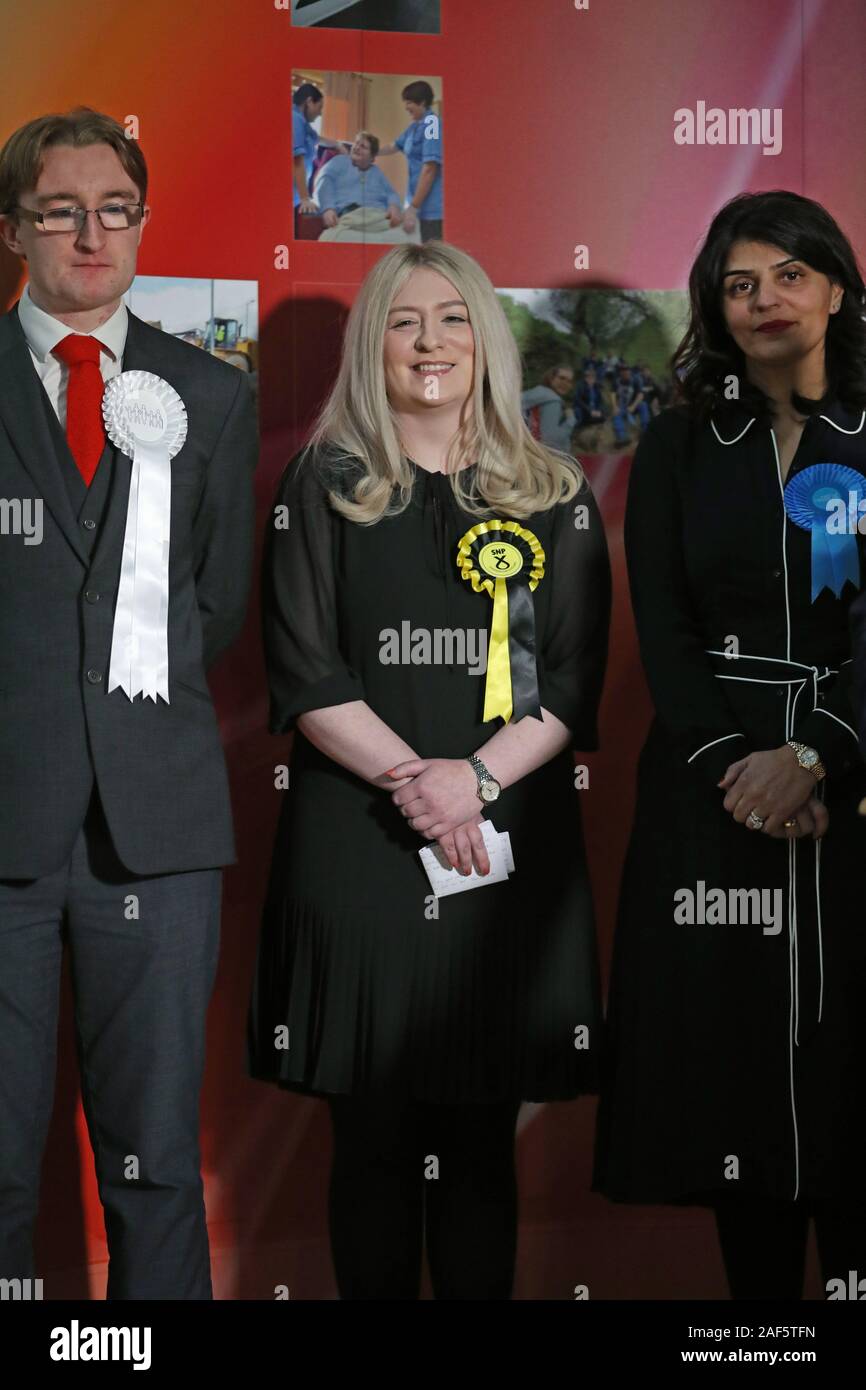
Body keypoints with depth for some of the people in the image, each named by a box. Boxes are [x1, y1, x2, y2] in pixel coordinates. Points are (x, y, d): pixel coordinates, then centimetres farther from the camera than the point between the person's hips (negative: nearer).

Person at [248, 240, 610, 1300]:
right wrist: (412, 777, -13)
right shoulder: (324, 486, 7)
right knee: (372, 1139, 3)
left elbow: (575, 683, 4)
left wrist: (477, 777, -12)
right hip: (355, 846, -1)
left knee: (481, 1145, 4)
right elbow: (302, 674, -1)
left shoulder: (554, 498, 10)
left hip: (510, 846, 1)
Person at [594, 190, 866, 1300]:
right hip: (715, 791, 1)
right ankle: (757, 1293, 12)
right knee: (735, 1055, 2)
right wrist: (733, 765, -11)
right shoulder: (680, 448, 10)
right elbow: (661, 631, 2)